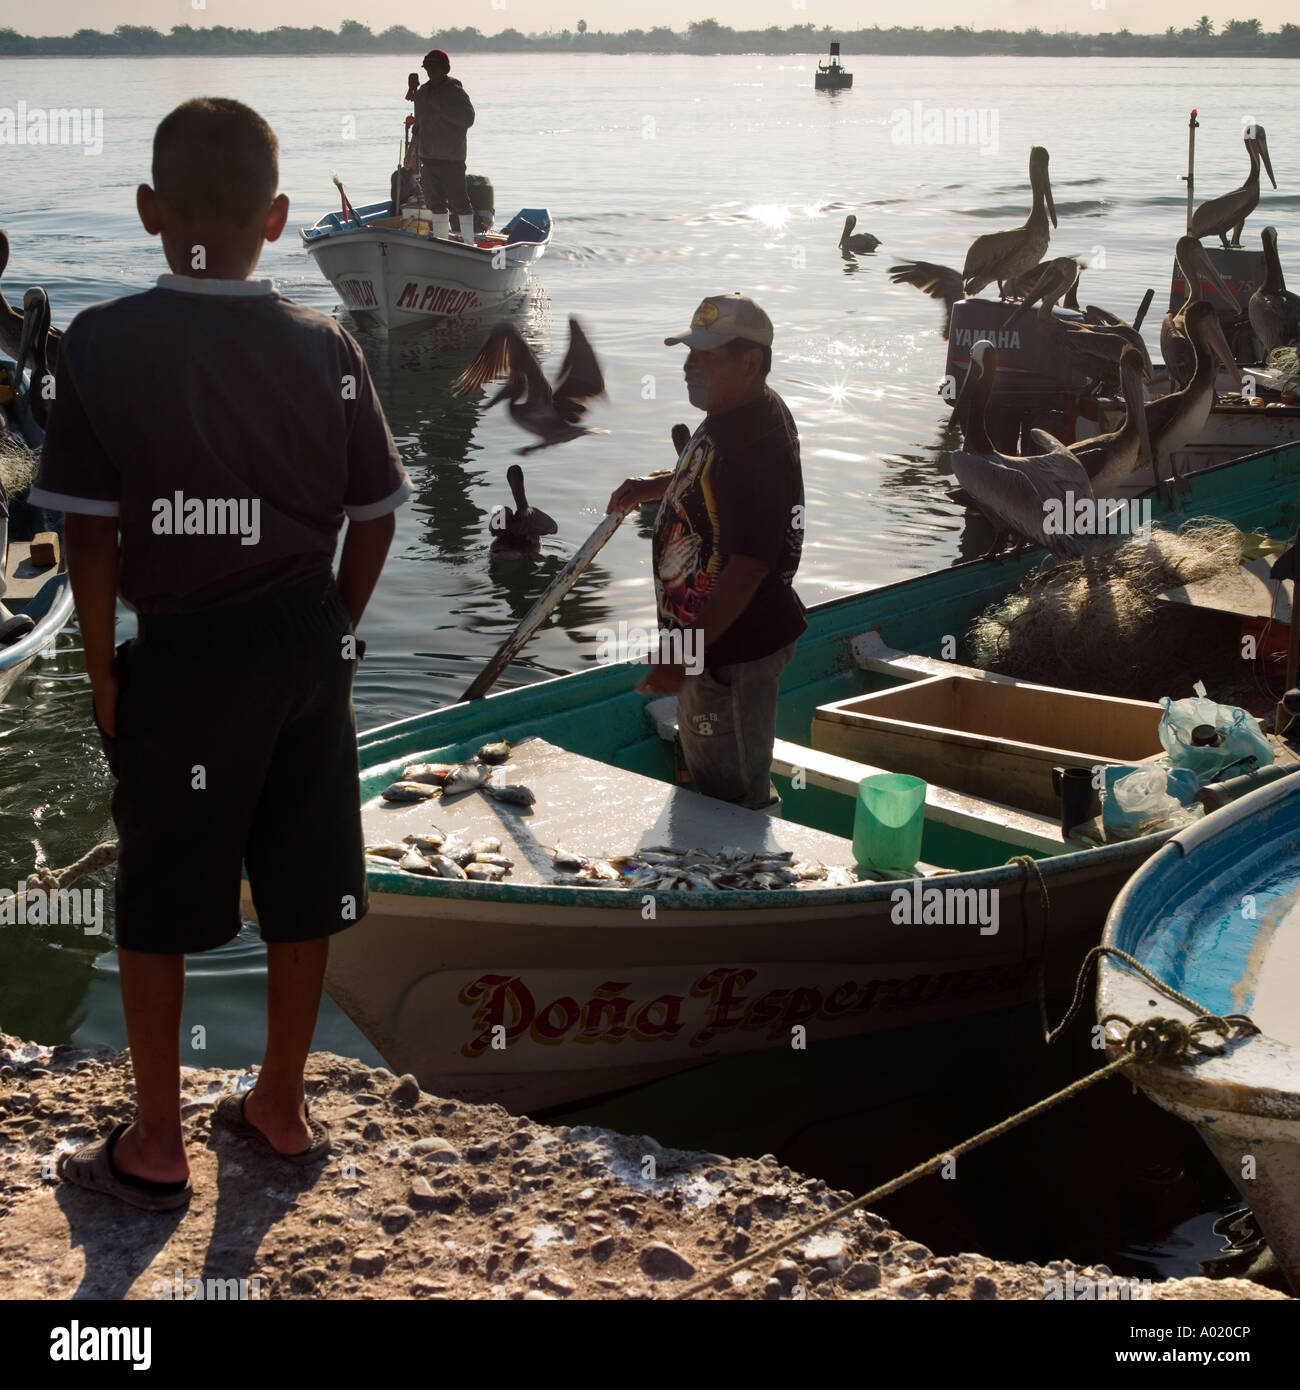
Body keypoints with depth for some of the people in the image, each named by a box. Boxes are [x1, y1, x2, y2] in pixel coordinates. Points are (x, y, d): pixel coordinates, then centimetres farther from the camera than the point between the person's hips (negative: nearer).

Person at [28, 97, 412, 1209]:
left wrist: (103, 667, 0)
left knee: (157, 904, 11)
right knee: (302, 885, 15)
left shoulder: (104, 343, -10)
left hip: (183, 657, -3)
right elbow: (372, 515, 2)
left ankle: (155, 1147, 22)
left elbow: (90, 530, -10)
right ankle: (281, 1107, 31)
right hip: (309, 645, 3)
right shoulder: (324, 348, -2)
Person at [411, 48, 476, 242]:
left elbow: (468, 118, -16)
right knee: (436, 203, 12)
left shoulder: (455, 91, -6)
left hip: (451, 158, -7)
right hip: (428, 157, 7)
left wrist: (442, 108, -22)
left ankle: (468, 243, -6)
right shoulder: (422, 93, 15)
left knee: (459, 201, -9)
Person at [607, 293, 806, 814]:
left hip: (737, 648, -11)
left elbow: (748, 569, -31)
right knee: (705, 766, 26)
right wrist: (653, 487, 14)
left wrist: (684, 656, -29)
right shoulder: (730, 414, 4)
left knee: (735, 791, 2)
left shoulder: (757, 444, -28)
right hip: (705, 634, 11)